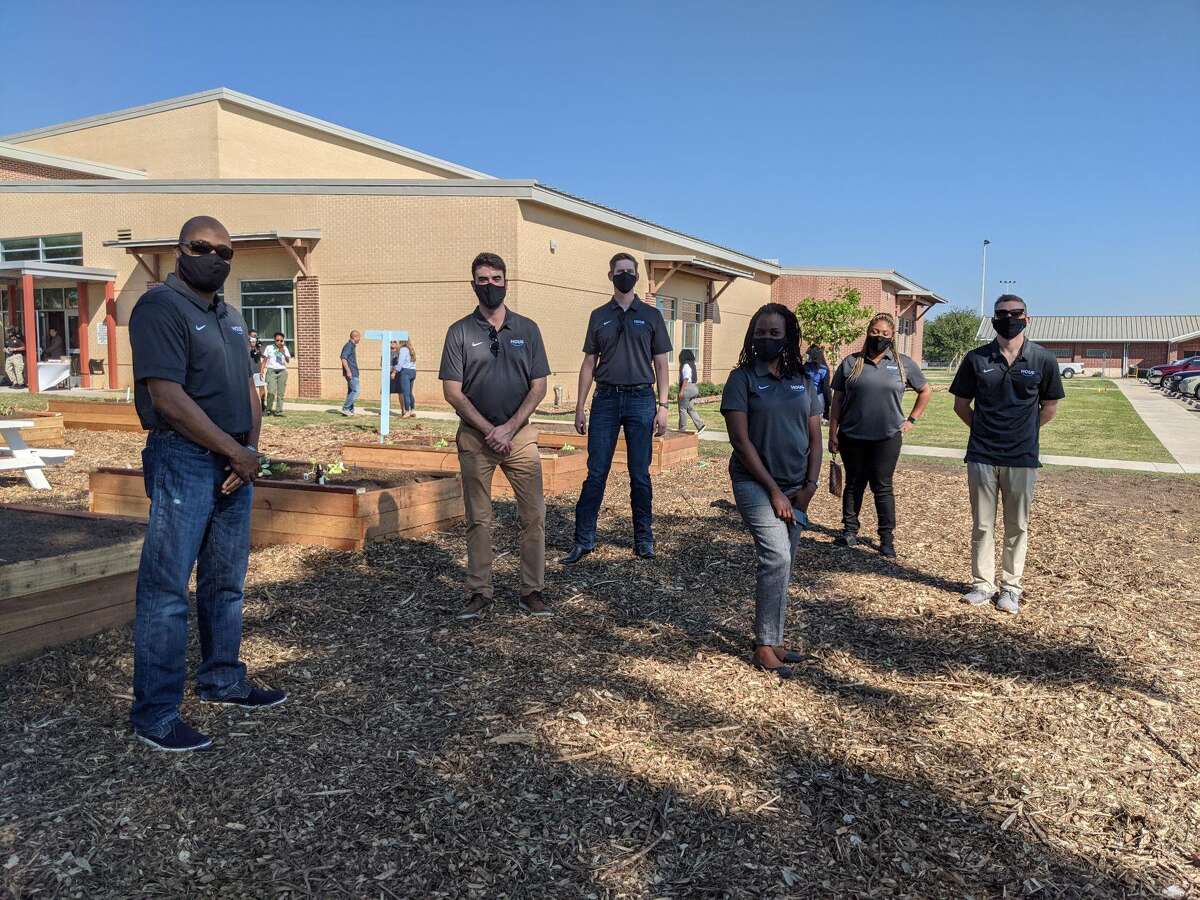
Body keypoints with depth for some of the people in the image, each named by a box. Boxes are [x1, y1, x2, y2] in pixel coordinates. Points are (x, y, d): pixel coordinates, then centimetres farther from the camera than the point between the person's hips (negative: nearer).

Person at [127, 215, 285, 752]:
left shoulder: (229, 316, 16)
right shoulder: (160, 308, -10)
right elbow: (170, 400, -18)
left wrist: (251, 450, -1)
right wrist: (237, 452, -15)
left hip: (235, 462, 8)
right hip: (184, 460, -8)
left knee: (226, 583, 16)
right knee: (166, 590, -3)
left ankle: (222, 681, 29)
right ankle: (154, 715, 6)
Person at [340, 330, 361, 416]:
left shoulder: (352, 346, 16)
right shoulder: (349, 346, -14)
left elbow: (341, 356, 27)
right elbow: (343, 358, -23)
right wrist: (348, 371, -25)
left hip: (353, 373, 10)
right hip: (351, 373, -10)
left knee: (351, 391, 11)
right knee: (355, 391, -10)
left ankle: (350, 410, 14)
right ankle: (345, 408, -8)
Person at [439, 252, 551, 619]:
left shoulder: (527, 329, 6)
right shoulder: (460, 332, 2)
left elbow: (539, 387, 3)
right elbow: (452, 391, -2)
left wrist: (509, 428, -8)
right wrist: (489, 430, -10)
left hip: (520, 434, 1)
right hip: (475, 437, -1)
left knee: (533, 516, 0)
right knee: (478, 519, 5)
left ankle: (532, 591, 11)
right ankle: (479, 593, 14)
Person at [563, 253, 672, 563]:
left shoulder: (651, 315, 8)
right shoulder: (599, 316, 10)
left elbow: (660, 364, 7)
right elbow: (589, 363, 11)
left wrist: (663, 406, -3)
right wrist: (580, 407, 4)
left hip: (640, 398, -1)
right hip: (606, 398, 1)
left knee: (640, 475, 4)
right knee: (596, 473, 0)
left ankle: (644, 539, 15)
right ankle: (584, 539, 6)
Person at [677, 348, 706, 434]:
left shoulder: (686, 365, -14)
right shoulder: (692, 364, 13)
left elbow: (686, 379, -20)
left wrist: (681, 391, -21)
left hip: (687, 388, -9)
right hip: (694, 388, 9)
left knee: (683, 409, 1)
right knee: (690, 408, 13)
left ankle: (682, 429, 7)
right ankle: (700, 425, 3)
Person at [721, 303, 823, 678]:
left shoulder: (802, 381, 10)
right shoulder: (743, 378, -5)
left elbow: (815, 438, 11)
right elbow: (740, 439, -11)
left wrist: (809, 486, -2)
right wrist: (773, 491, -13)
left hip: (795, 488, 5)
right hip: (756, 483, -5)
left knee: (782, 565, 8)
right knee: (777, 557, -16)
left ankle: (771, 639, 20)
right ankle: (765, 647, -6)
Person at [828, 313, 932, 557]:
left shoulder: (904, 364, 4)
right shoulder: (851, 362, 3)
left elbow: (926, 391, 16)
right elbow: (837, 400, 4)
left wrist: (912, 419, 8)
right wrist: (833, 433, 0)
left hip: (887, 437, -1)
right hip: (852, 437, 1)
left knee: (883, 487, 4)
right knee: (854, 484, 11)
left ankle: (887, 537, 12)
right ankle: (850, 530, 22)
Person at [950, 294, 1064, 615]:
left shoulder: (1043, 359, -1)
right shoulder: (976, 358, -1)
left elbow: (1049, 407, 10)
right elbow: (961, 404, 9)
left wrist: (1024, 432, 7)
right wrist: (985, 430, 7)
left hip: (1022, 458, 0)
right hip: (982, 456, 0)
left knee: (1017, 526, 9)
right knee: (982, 525, 8)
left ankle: (1010, 587, 20)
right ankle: (982, 584, 20)